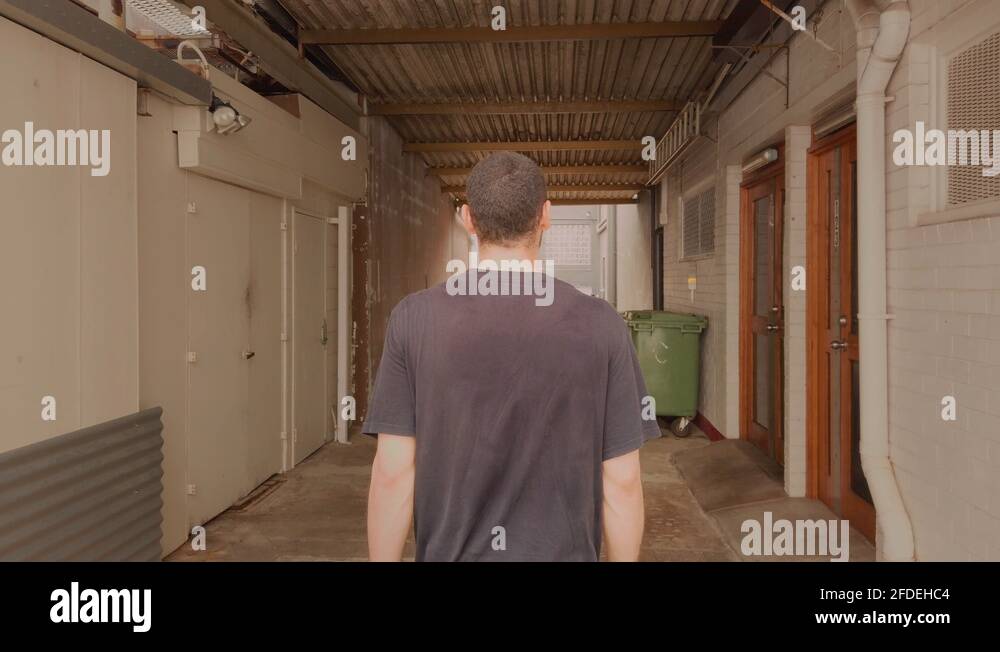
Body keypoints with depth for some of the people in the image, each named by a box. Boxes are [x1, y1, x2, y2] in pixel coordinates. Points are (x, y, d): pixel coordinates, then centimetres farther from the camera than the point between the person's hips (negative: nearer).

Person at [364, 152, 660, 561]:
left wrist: (382, 558, 2)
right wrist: (623, 558, 5)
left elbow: (392, 472, -10)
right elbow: (622, 481, -7)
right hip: (563, 553, 1)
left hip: (450, 554, 0)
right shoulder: (601, 325, -10)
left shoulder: (414, 319, -10)